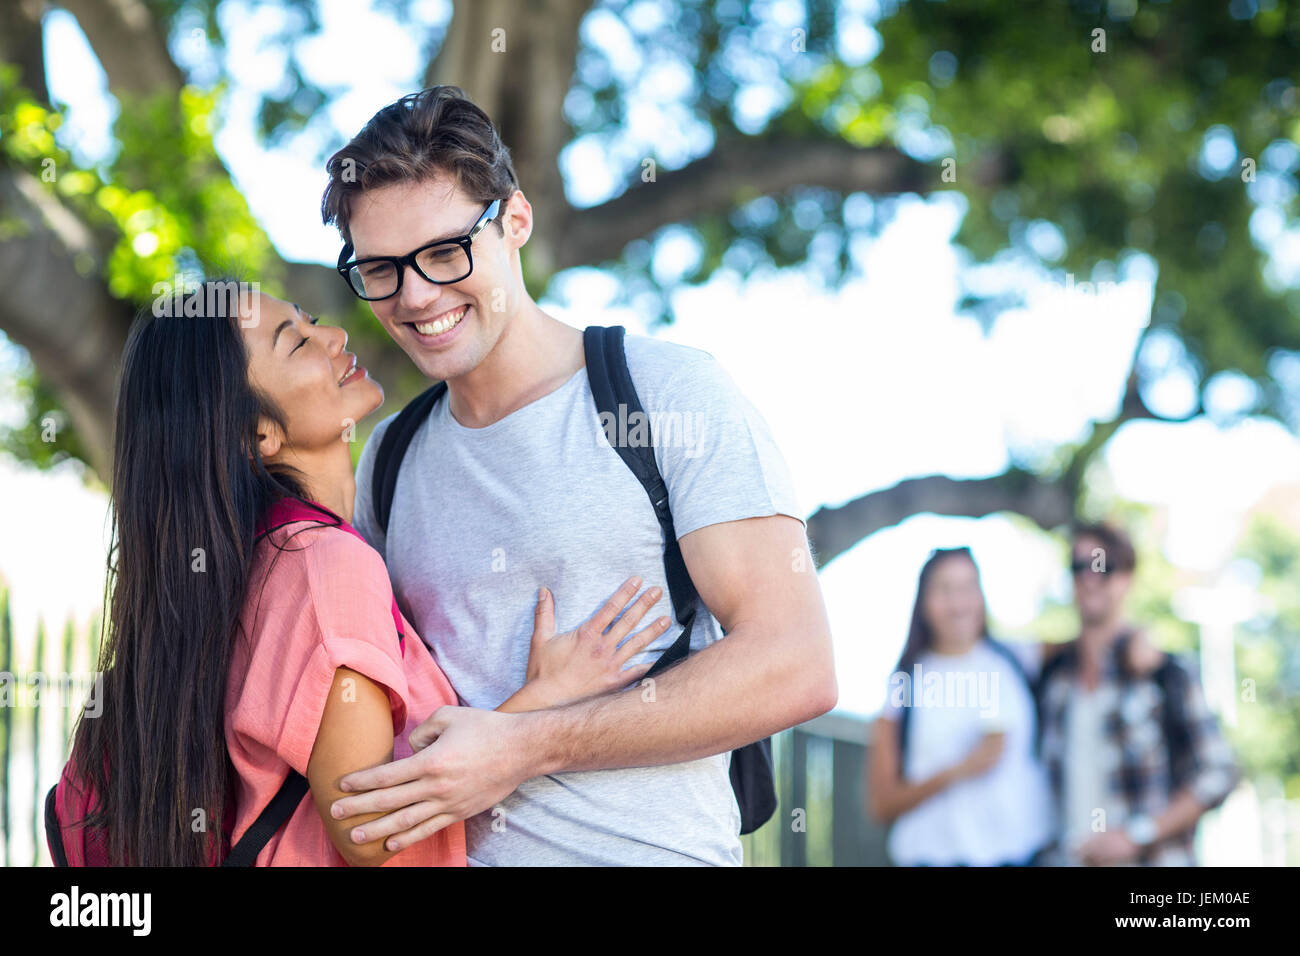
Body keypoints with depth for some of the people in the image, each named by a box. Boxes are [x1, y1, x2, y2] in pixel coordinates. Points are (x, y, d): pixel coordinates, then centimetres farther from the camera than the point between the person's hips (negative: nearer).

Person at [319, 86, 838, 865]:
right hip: (452, 851, 4)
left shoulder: (671, 391, -6)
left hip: (654, 850, -4)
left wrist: (525, 748, -16)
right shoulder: (390, 457, 11)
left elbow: (795, 669, -13)